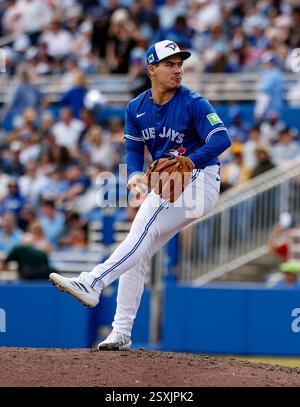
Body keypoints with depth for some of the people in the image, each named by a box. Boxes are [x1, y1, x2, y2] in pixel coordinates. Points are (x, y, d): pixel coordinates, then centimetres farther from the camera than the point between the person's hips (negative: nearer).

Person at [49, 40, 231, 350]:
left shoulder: (193, 103, -13)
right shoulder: (136, 109, 5)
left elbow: (222, 139, -23)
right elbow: (133, 149, 6)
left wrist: (190, 161, -39)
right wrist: (134, 174, -16)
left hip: (198, 182, -7)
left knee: (145, 228, -27)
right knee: (136, 255, 4)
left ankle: (92, 283, -37)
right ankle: (121, 333, 8)